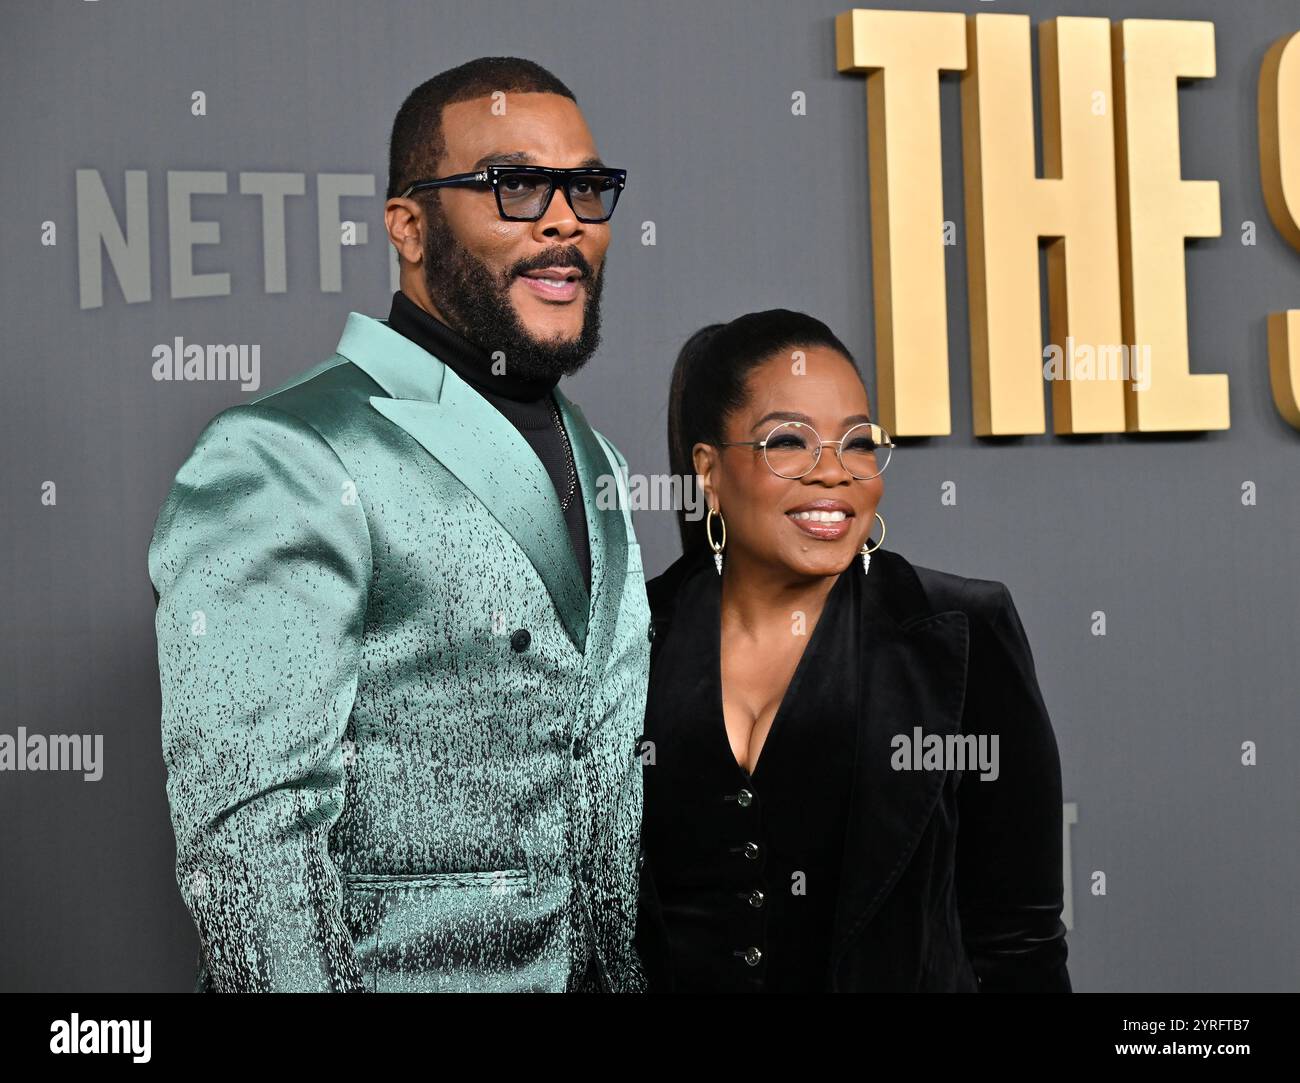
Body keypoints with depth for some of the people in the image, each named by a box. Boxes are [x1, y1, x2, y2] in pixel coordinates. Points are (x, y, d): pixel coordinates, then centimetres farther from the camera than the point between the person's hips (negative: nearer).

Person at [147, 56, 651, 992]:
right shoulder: (280, 461, -16)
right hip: (402, 972, -7)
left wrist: (625, 966, 12)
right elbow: (248, 838, -22)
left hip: (600, 970, 7)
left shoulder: (594, 459, 10)